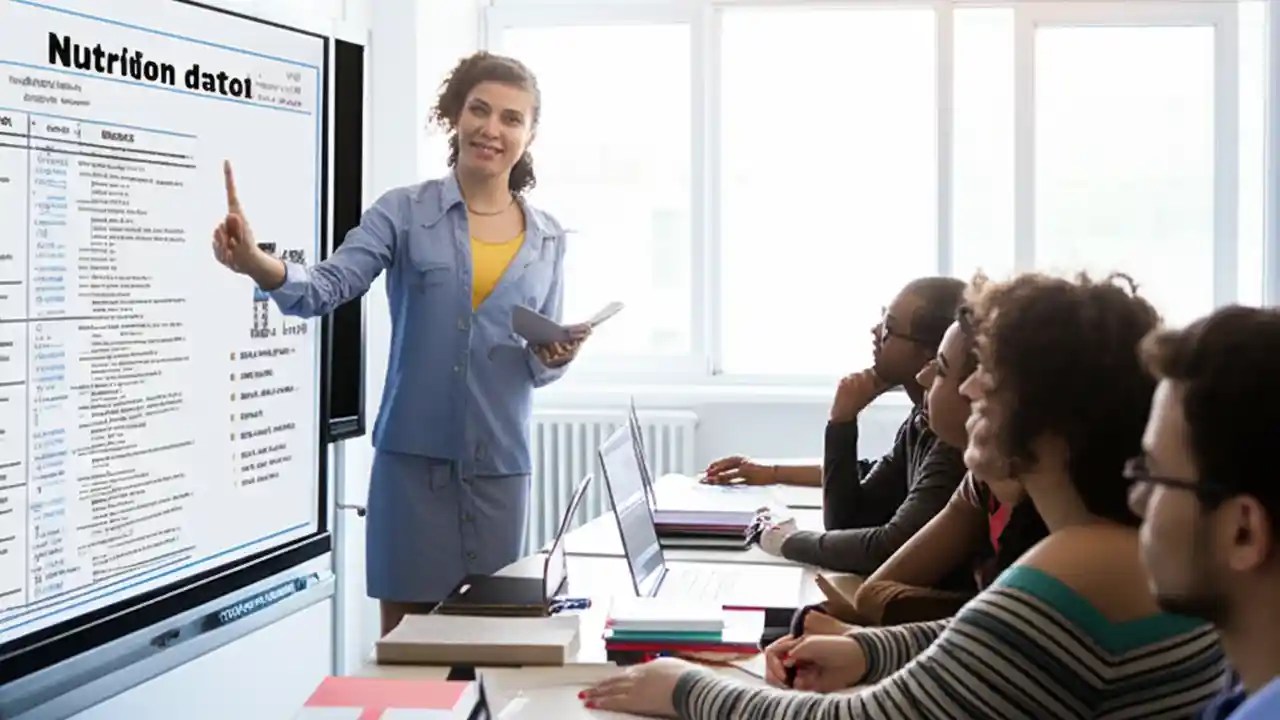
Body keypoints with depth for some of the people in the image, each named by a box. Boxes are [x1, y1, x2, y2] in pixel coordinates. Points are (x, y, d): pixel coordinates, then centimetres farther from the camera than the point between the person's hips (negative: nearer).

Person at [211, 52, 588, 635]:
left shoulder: (547, 238, 8)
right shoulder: (405, 212, -2)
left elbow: (544, 361, 13)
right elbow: (329, 286, -14)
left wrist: (555, 358, -10)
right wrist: (258, 264, -33)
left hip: (499, 460, 3)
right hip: (414, 453, -3)